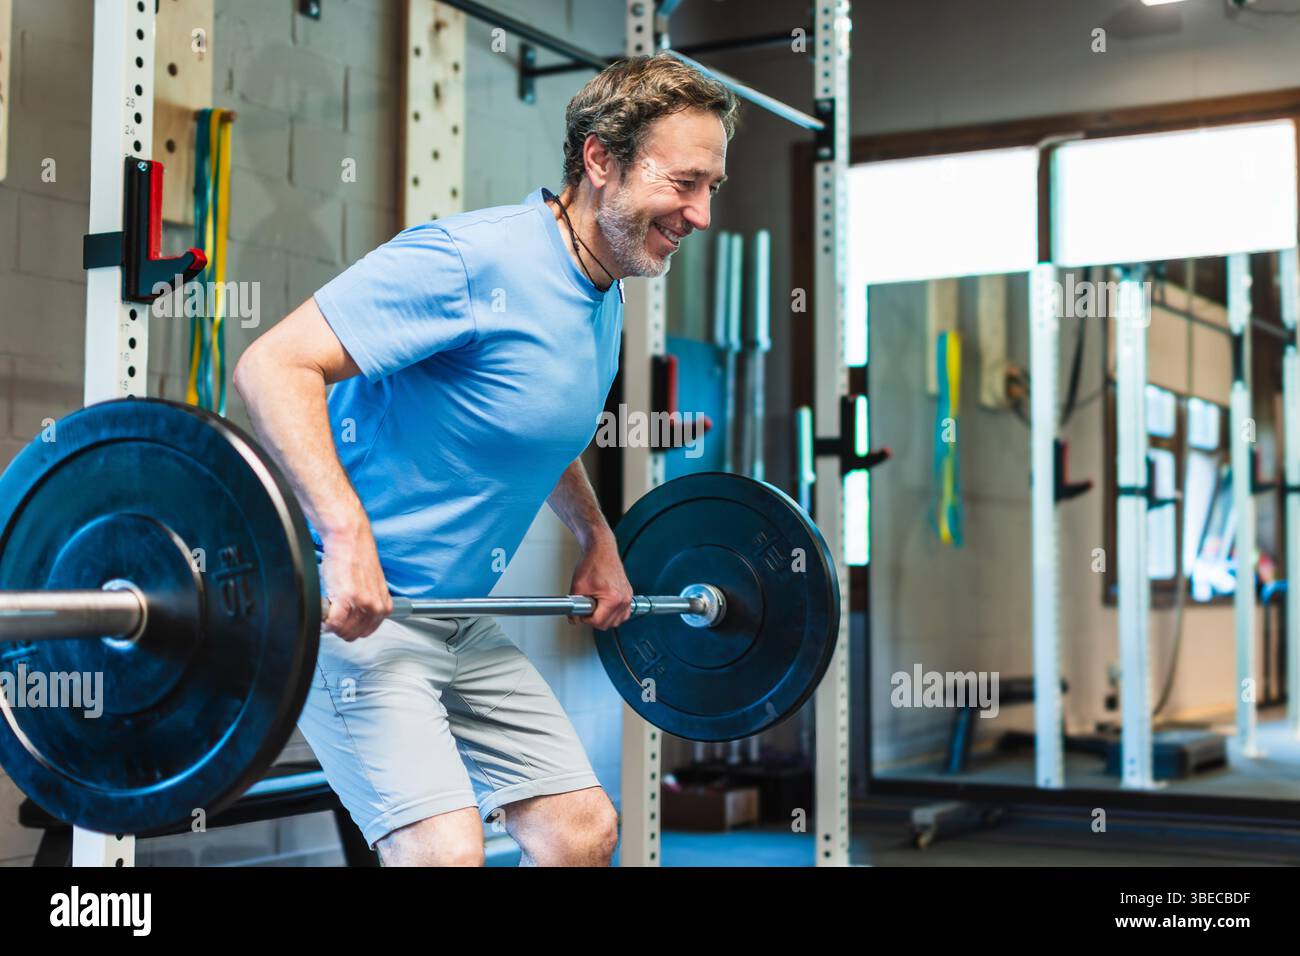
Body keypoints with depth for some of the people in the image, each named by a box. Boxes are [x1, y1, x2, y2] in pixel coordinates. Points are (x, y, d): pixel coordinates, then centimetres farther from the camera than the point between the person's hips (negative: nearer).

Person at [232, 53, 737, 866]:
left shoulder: (604, 301, 9)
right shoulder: (473, 260, -19)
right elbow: (276, 364, -25)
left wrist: (598, 539, 17)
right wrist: (347, 532, -37)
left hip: (462, 626, 9)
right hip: (350, 608, -9)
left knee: (583, 829, 8)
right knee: (446, 849, -20)